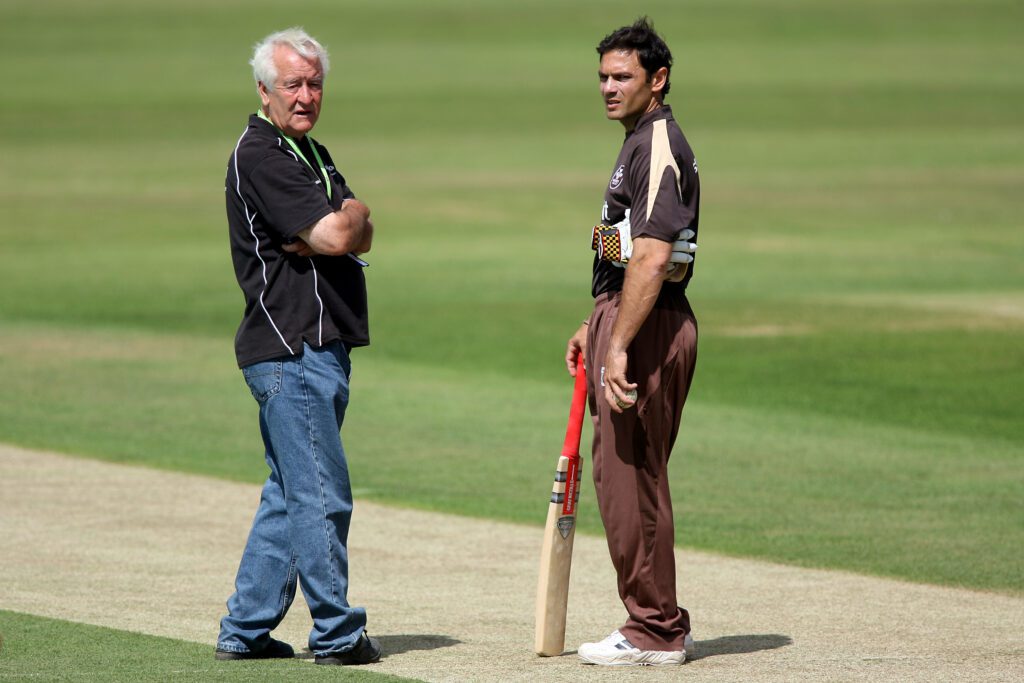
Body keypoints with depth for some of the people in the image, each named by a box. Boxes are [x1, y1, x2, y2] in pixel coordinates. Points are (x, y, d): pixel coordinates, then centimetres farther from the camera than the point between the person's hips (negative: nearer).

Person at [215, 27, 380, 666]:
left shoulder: (312, 153, 19)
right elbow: (337, 237, -19)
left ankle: (246, 630, 16)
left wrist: (342, 226, -11)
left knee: (291, 495, 12)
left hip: (323, 347, 10)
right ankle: (337, 633, -3)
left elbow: (360, 237, 9)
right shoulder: (259, 155, -11)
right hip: (290, 348, -10)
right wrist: (348, 215, 2)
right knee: (322, 497, -7)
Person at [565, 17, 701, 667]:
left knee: (631, 479, -8)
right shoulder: (642, 142, 19)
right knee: (627, 478, 14)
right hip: (628, 321, 11)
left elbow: (652, 257, -23)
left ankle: (654, 632, -4)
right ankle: (662, 625, 18)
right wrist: (594, 328, 29)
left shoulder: (658, 145, -15)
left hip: (647, 327, -11)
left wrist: (619, 346, -27)